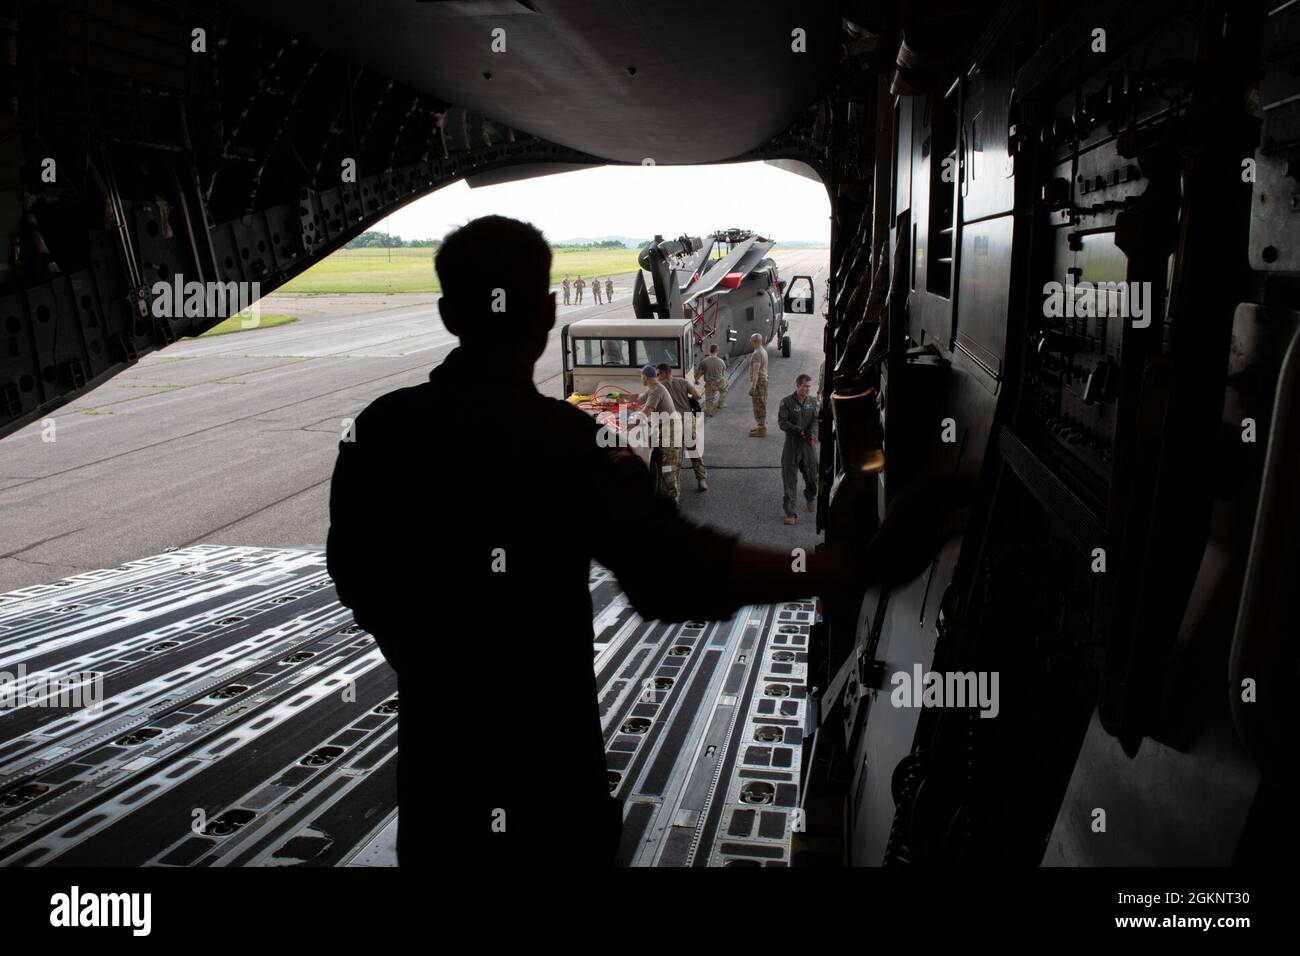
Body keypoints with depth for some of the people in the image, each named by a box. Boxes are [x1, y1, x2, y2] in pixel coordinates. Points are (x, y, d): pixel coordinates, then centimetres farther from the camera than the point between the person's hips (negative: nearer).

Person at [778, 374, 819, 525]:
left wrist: (813, 433, -24)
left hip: (808, 445, 3)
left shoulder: (812, 401, 3)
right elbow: (782, 422, -15)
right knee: (789, 479, -3)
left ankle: (811, 497, 45)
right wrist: (800, 430, -23)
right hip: (792, 445, -3)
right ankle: (789, 513, 2)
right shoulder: (786, 402, -9)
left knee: (812, 476, 13)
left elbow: (816, 420, -4)